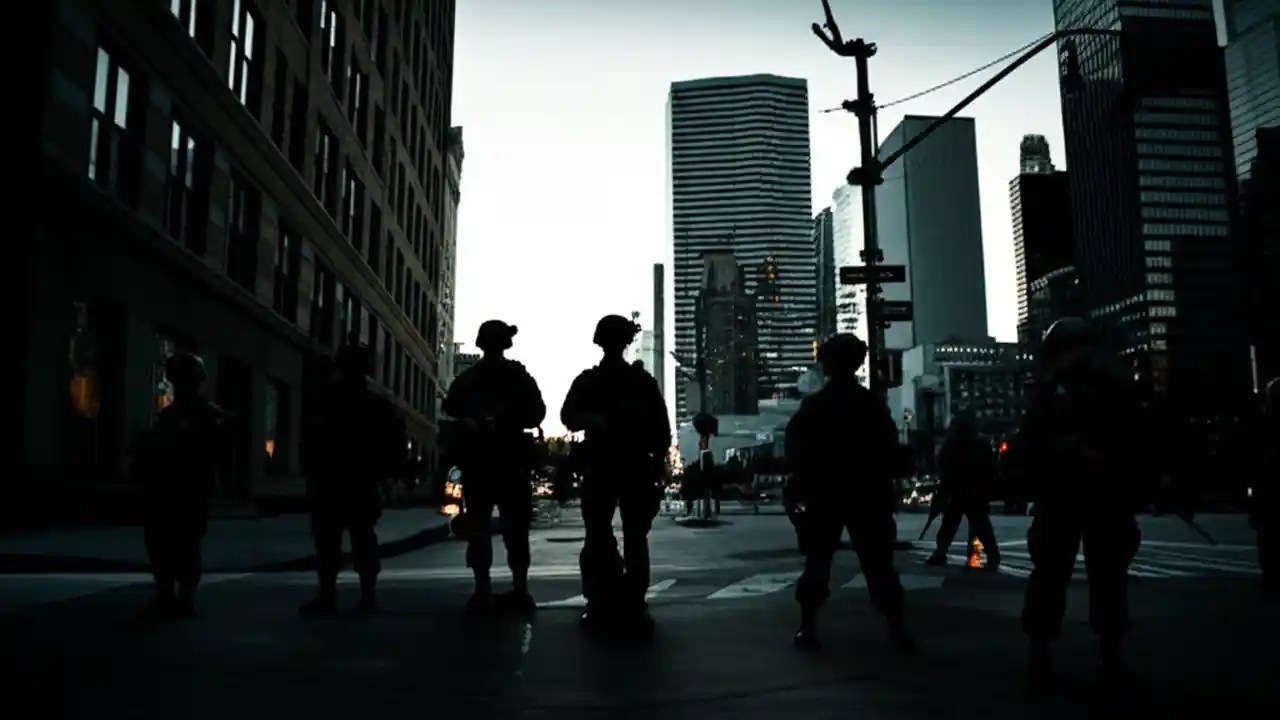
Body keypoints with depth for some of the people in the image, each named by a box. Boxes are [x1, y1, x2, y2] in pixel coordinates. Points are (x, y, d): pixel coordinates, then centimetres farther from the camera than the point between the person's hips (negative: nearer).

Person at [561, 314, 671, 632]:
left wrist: (657, 464, -4)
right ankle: (600, 603, -1)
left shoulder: (643, 381, 10)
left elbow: (661, 426, 6)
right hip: (599, 467, 0)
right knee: (597, 537, -4)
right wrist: (592, 419, -21)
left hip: (637, 467, 0)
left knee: (635, 538, -1)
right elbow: (568, 416, -1)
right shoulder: (586, 381, 11)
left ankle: (633, 603, 0)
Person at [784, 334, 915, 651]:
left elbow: (795, 452, -3)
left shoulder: (811, 406, -3)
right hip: (867, 496, 1)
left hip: (823, 497, -1)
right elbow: (891, 453, 1)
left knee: (817, 560, 6)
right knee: (879, 562, 6)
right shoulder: (874, 405, 0)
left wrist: (801, 489, 6)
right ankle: (897, 627, 2)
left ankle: (808, 626, 2)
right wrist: (886, 485, 9)